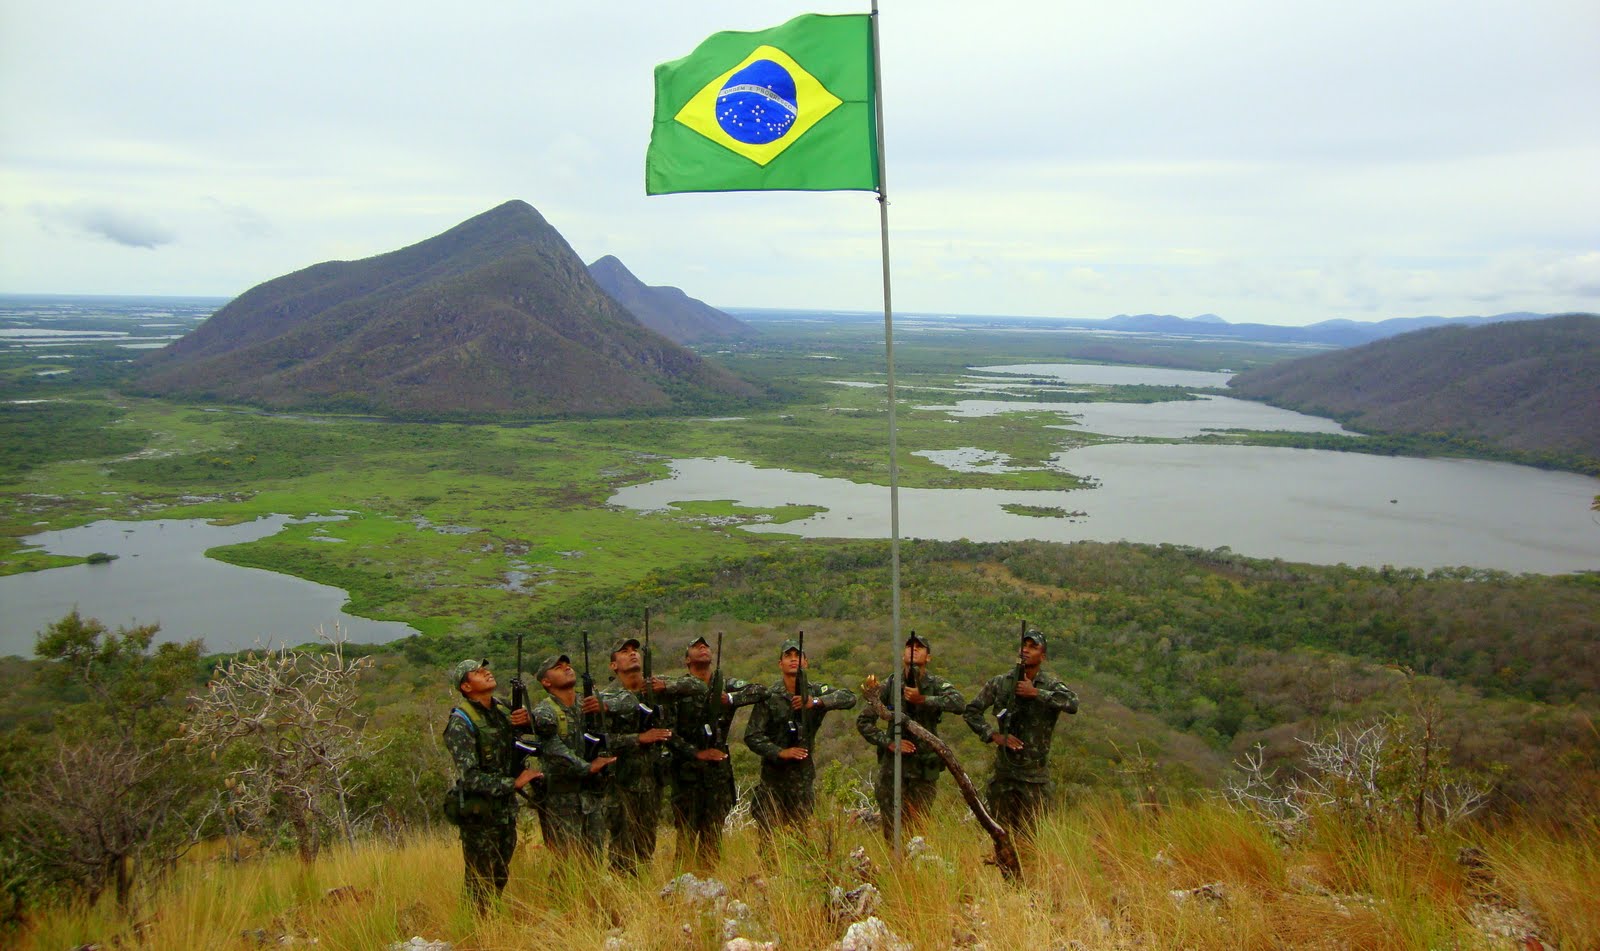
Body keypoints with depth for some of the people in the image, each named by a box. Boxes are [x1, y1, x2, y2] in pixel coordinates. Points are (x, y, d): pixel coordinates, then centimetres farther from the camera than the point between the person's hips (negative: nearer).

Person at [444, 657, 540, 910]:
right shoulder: (460, 724, -14)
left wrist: (525, 723, -7)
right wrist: (513, 783, -19)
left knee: (501, 877, 16)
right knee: (481, 882, 1)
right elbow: (470, 776, -20)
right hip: (480, 814, -7)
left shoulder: (501, 712, 9)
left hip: (507, 810, 7)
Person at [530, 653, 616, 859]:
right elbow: (555, 750, -22)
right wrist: (588, 767, -22)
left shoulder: (589, 704, 10)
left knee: (595, 860, 11)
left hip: (595, 795, 5)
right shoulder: (544, 712, -8)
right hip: (561, 801, -5)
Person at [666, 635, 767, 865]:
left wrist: (730, 699, -16)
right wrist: (696, 752, -14)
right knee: (687, 832, 0)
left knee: (713, 833, 8)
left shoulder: (726, 685, 7)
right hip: (687, 769, -3)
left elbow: (760, 690, -5)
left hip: (718, 767, 3)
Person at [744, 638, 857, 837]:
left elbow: (849, 698, -14)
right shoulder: (769, 697, -5)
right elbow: (752, 735, -7)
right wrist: (780, 752, -19)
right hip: (773, 772, -2)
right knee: (767, 830, 1)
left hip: (803, 772, 2)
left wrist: (816, 701, -26)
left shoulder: (816, 692, 1)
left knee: (803, 827, 6)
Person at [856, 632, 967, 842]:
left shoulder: (936, 684, -2)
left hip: (925, 768, 0)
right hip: (893, 765, 0)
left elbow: (960, 703, -22)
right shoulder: (889, 686, 0)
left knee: (919, 830, 8)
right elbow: (863, 722, 2)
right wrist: (889, 742, -11)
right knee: (892, 829, 3)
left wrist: (923, 699, -30)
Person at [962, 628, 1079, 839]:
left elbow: (1072, 703, -26)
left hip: (1035, 773, -2)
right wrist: (994, 735, -8)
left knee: (1028, 835, 1)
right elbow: (971, 711, 5)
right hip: (1004, 769, 2)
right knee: (1000, 831, 11)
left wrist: (1035, 693, -24)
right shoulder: (1000, 683, 2)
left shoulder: (1050, 684, -5)